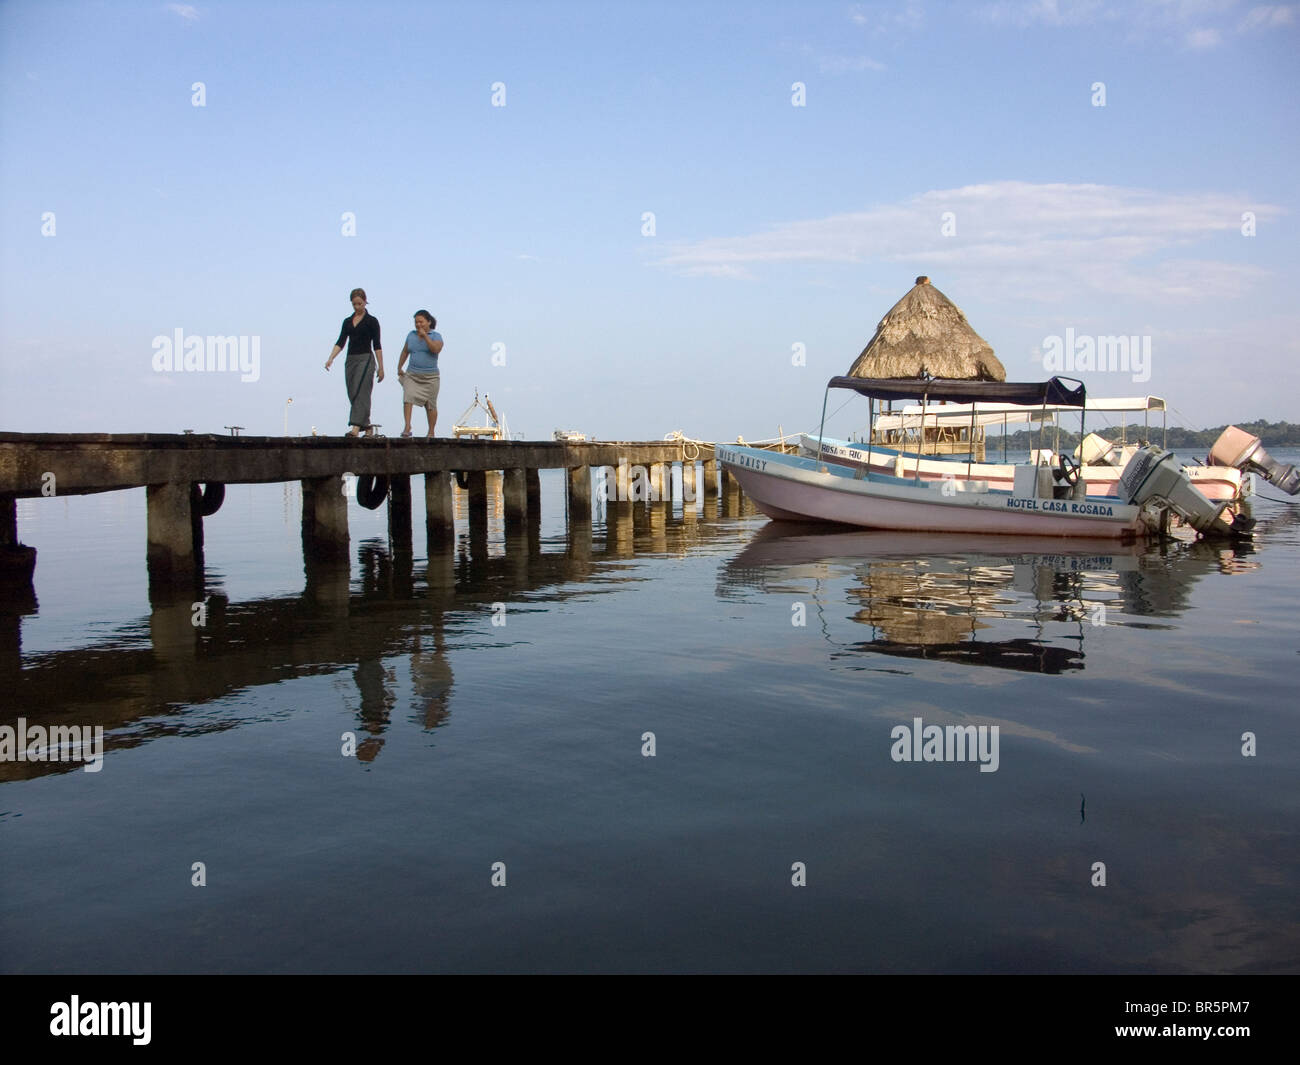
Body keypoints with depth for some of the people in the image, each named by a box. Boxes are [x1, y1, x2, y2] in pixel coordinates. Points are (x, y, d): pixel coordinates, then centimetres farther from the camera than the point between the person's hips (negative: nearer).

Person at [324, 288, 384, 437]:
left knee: (361, 393, -15)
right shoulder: (347, 321, 13)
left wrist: (381, 367, -7)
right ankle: (368, 427, 17)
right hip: (350, 360, 6)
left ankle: (356, 428, -23)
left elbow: (377, 345, -4)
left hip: (366, 359, -6)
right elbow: (340, 342, 7)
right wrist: (331, 358, -8)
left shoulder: (371, 321, -2)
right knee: (352, 395, 6)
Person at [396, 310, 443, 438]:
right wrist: (399, 368, 19)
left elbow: (436, 349, -21)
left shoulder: (436, 336, -1)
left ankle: (431, 432, 16)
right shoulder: (411, 335, 10)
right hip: (412, 375, 2)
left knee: (430, 405, 4)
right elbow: (405, 352, 20)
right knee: (408, 398, -21)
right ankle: (407, 427, -26)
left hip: (430, 377, -2)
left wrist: (425, 336, -20)